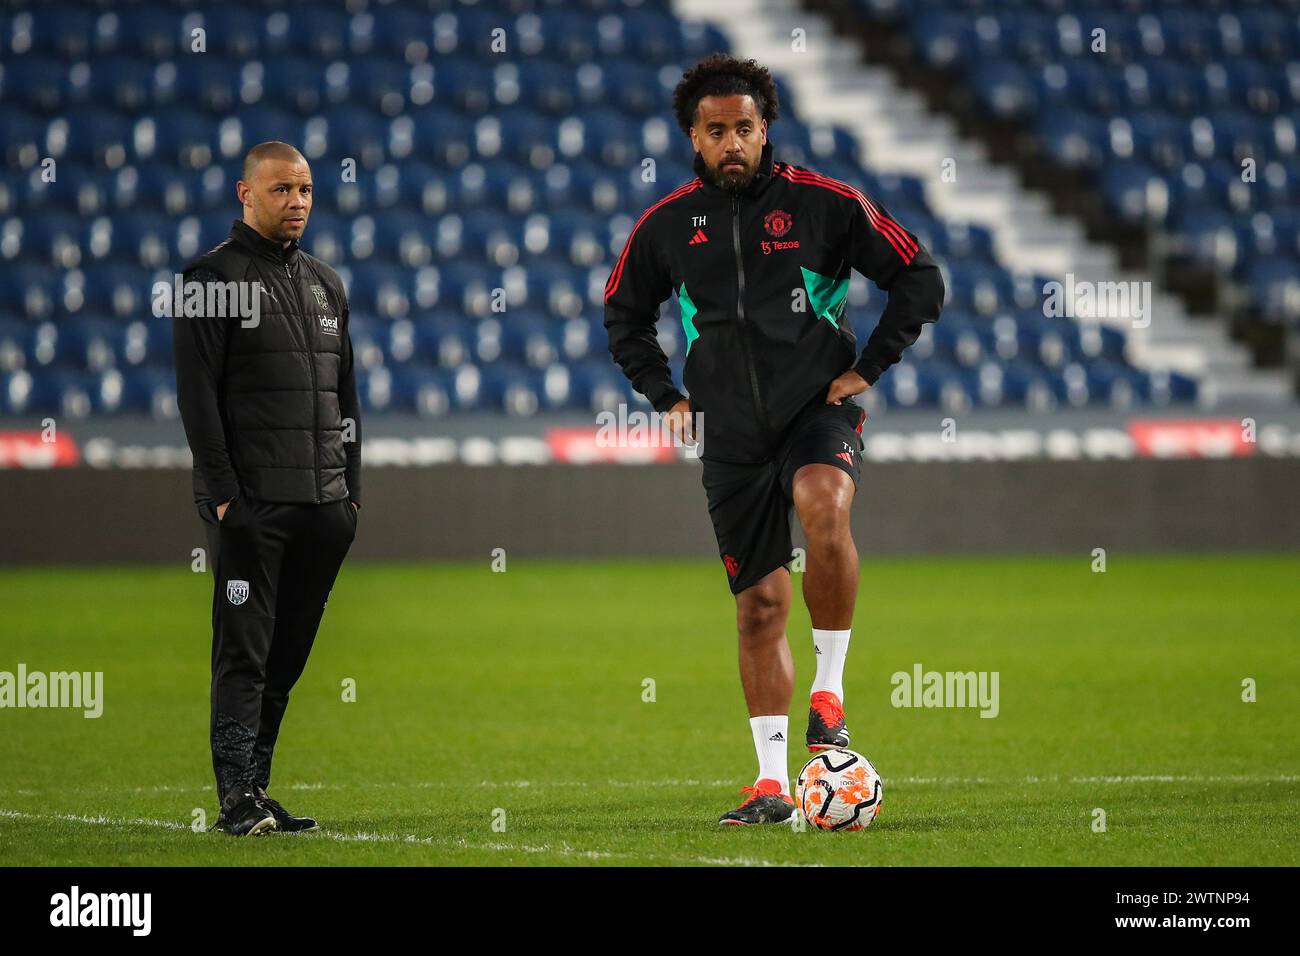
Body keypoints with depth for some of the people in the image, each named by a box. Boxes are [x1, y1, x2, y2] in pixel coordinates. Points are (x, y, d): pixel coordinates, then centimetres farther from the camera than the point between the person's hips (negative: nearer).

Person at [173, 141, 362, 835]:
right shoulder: (214, 278, -1)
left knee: (288, 651, 7)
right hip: (251, 503, -6)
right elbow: (197, 393, -7)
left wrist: (351, 488, 14)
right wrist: (223, 491, -14)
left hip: (322, 505, 6)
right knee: (244, 652, -7)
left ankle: (256, 787, 14)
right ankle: (236, 799, -8)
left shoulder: (325, 283, 19)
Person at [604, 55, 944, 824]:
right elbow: (625, 318, 22)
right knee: (760, 607, 2)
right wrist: (667, 397, 11)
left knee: (823, 506, -35)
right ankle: (772, 782, 10)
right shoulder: (666, 226, 5)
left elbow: (920, 279, 2)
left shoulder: (822, 203, -3)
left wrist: (867, 369, -3)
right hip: (733, 435, 3)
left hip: (820, 408, -3)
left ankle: (831, 687, -21)